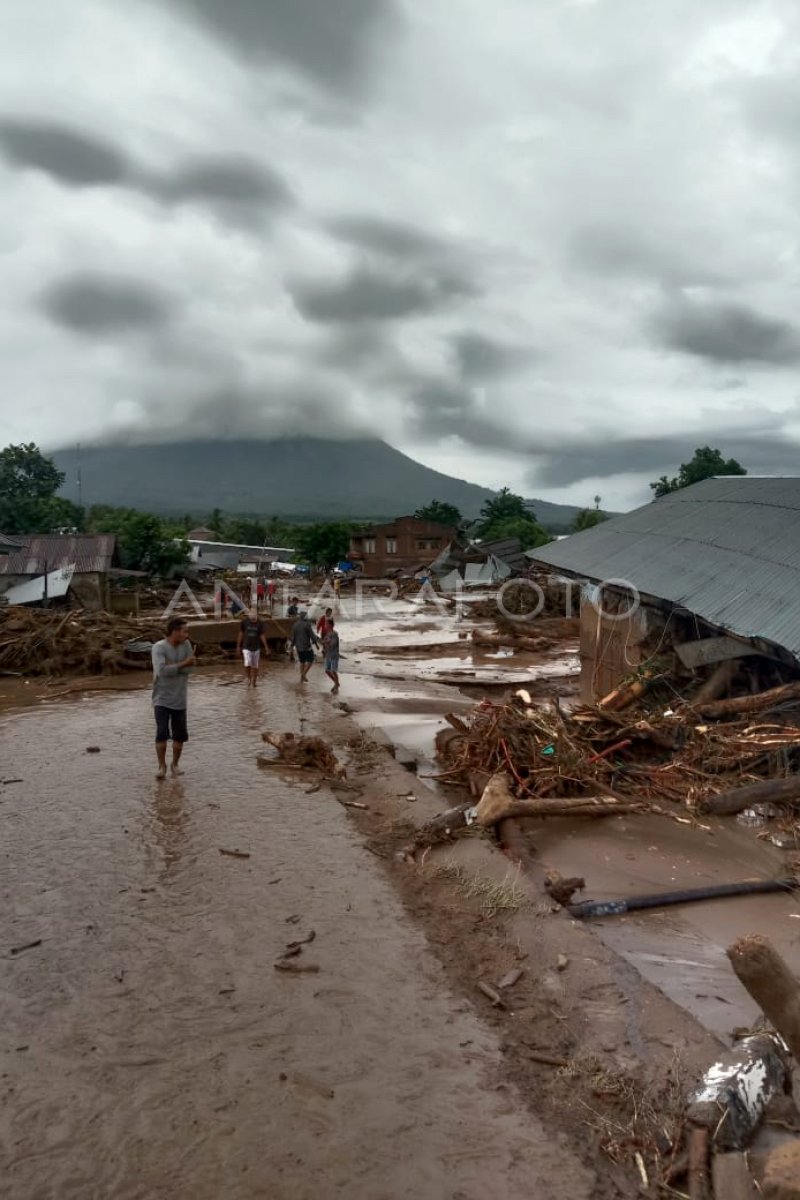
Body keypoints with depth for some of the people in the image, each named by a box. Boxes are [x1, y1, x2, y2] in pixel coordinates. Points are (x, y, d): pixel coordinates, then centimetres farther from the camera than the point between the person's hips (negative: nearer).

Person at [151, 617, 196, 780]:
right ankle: (162, 766, 2)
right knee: (162, 732, -13)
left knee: (180, 735, 7)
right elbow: (162, 670, -26)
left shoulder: (186, 644, 0)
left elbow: (189, 668, -9)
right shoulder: (158, 647, -14)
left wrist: (171, 667, -19)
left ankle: (175, 764, 25)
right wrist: (182, 664, -19)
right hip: (162, 699, -4)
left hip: (179, 699, 4)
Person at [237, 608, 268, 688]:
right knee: (247, 665, -15)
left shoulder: (260, 623, -6)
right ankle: (248, 678, 13)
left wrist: (266, 647, 3)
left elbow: (262, 635, 2)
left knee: (255, 667, 6)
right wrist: (238, 645, 8)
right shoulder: (244, 621, -7)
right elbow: (241, 633, 4)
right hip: (246, 647, -1)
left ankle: (253, 683, 22)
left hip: (256, 648, 1)